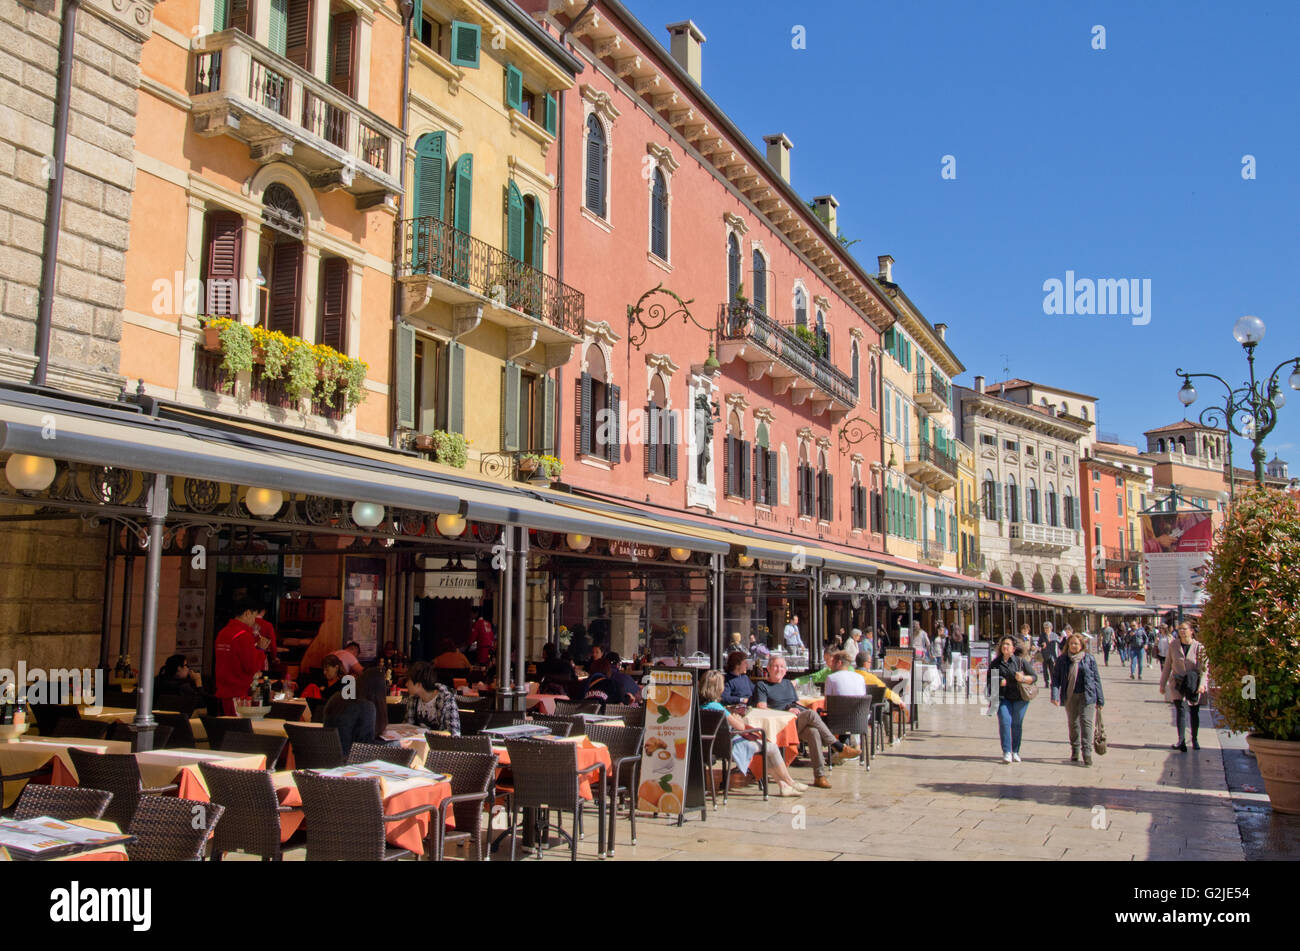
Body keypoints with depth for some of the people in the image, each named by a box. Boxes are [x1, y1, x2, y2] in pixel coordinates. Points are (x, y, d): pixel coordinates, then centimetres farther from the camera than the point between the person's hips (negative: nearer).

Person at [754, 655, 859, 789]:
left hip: (799, 723, 5)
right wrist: (786, 712, -13)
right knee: (811, 714, -30)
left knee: (813, 732, -30)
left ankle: (819, 775, -32)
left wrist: (799, 709, 2)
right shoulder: (761, 685, 10)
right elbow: (761, 708, -5)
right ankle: (839, 748, -26)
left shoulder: (788, 684, 30)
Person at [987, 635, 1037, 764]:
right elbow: (989, 678, 13)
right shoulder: (995, 663, 6)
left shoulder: (1021, 661, 0)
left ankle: (1015, 751, 17)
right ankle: (1006, 752, -9)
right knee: (1004, 722, -11)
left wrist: (1023, 679, -16)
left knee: (1017, 723, 3)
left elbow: (1034, 677, 3)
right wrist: (999, 682, -7)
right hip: (1002, 697, 1)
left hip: (1020, 697, -1)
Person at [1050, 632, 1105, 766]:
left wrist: (1100, 700, 3)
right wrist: (1055, 695, -10)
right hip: (1069, 696, 2)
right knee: (1073, 723, 10)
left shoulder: (1089, 659, 2)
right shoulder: (1062, 660, 5)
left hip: (1086, 695, -2)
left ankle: (1087, 752, -13)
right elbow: (1057, 678, 4)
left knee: (1086, 722, -11)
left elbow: (1096, 679, 5)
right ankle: (1075, 752, 22)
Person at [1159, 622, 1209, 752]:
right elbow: (1167, 666, 8)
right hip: (1177, 684, 0)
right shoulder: (1173, 646, 2)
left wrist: (1202, 684, -21)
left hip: (1194, 685, 0)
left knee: (1194, 712, 10)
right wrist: (1162, 684, 8)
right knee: (1180, 709, -13)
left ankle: (1195, 740, 29)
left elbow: (1204, 667, -9)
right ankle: (1181, 741, -19)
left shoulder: (1199, 647, -4)